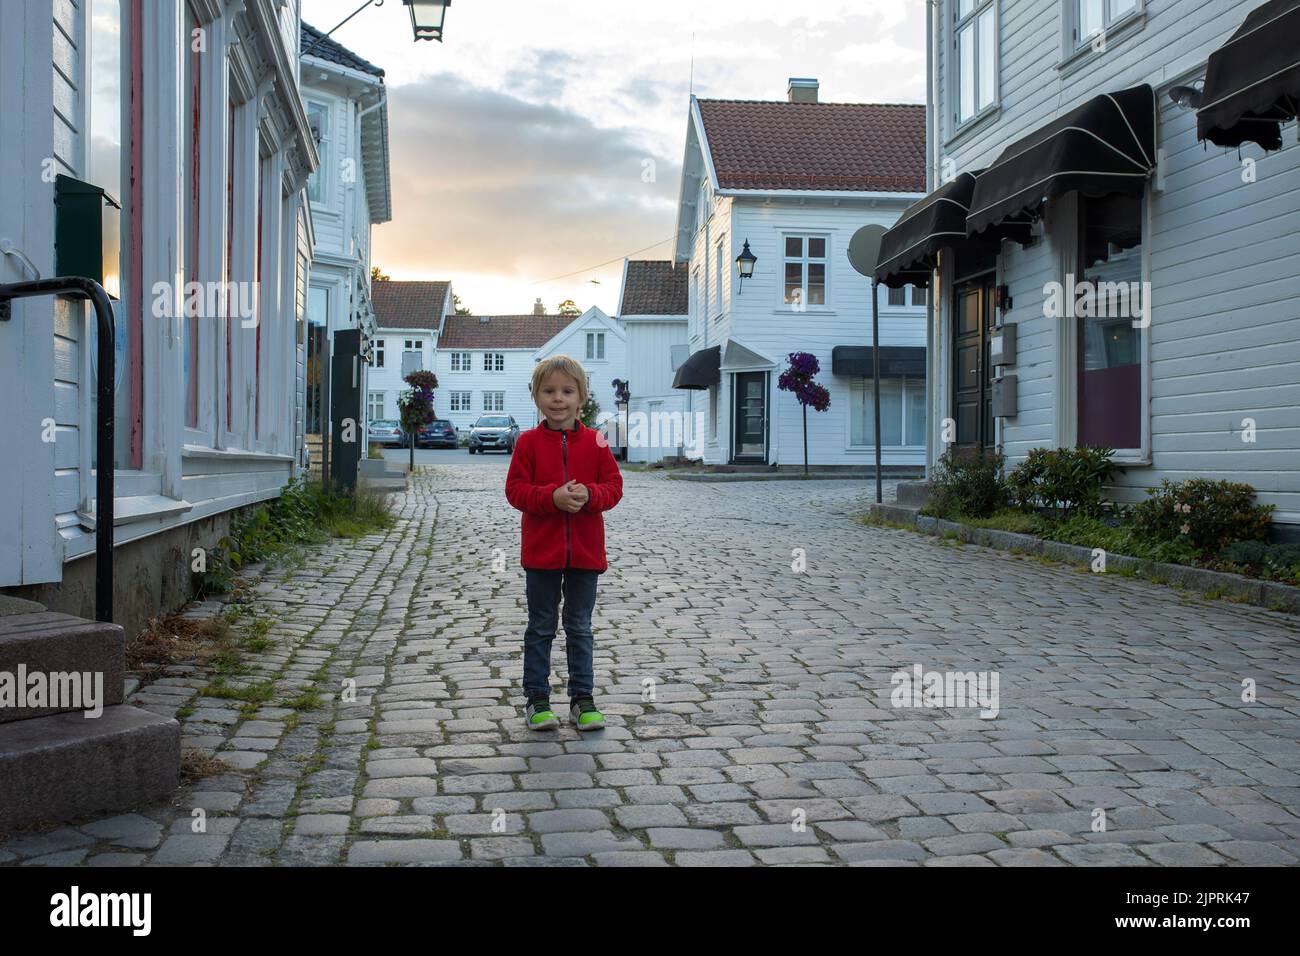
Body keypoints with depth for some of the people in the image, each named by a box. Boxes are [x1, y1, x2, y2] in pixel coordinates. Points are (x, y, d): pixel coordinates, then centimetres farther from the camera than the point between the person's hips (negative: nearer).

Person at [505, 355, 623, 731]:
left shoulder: (595, 442, 1)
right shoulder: (528, 442, -3)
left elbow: (614, 485, 1)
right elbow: (515, 489, -6)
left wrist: (589, 494, -20)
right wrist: (552, 497, -22)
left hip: (585, 552, 1)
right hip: (541, 552, -1)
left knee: (580, 629, 12)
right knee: (541, 628, 8)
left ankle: (583, 698, 21)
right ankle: (537, 699, 17)